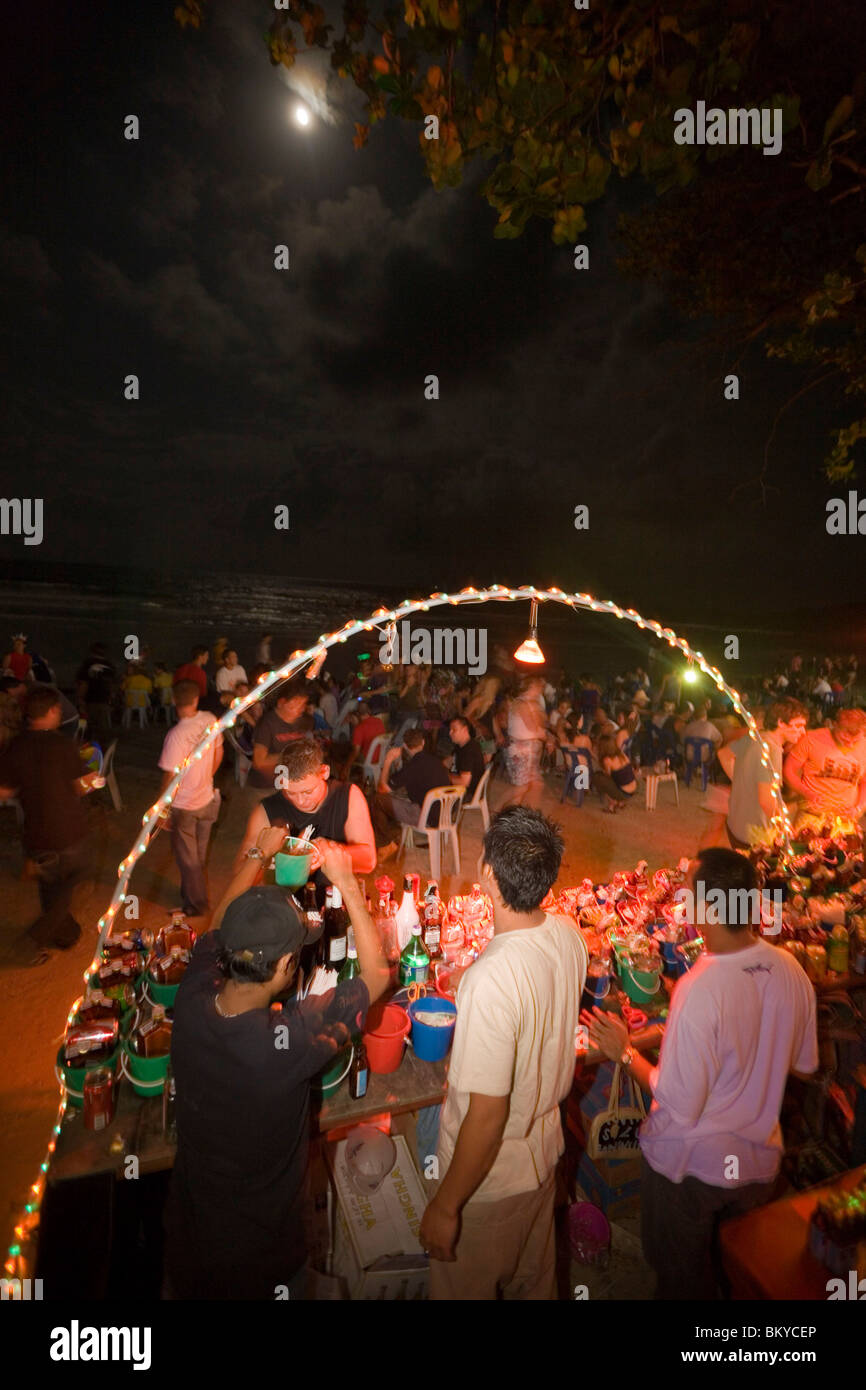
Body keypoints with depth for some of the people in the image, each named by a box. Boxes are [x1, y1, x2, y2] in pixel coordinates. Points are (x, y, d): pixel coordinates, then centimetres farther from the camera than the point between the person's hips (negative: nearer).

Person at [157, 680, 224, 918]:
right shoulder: (210, 721, -13)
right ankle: (192, 893, 43)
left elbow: (171, 778, -23)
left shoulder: (176, 735, -29)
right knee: (199, 855, 24)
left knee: (187, 859, 14)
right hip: (207, 800, 5)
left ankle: (196, 904, 29)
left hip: (184, 807, -5)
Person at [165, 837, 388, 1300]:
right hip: (259, 1238, -4)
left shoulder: (190, 1003, -25)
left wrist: (258, 854, 4)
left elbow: (218, 930, -2)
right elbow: (377, 972, -23)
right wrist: (345, 881, -20)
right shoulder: (290, 1039, -39)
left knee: (193, 1286, 31)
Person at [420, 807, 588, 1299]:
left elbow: (488, 1115, -30)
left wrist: (445, 1206, -15)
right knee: (533, 1276, 31)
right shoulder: (569, 935, -14)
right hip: (546, 1148, 6)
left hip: (491, 1180, -6)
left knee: (465, 1287, 23)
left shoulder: (492, 980, -38)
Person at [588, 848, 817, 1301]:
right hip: (759, 1161, 6)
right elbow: (805, 1064, 3)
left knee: (682, 1279, 22)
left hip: (689, 1164, -5)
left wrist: (624, 1053, -15)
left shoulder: (700, 991, -35)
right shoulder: (790, 969, -14)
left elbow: (681, 1105, -27)